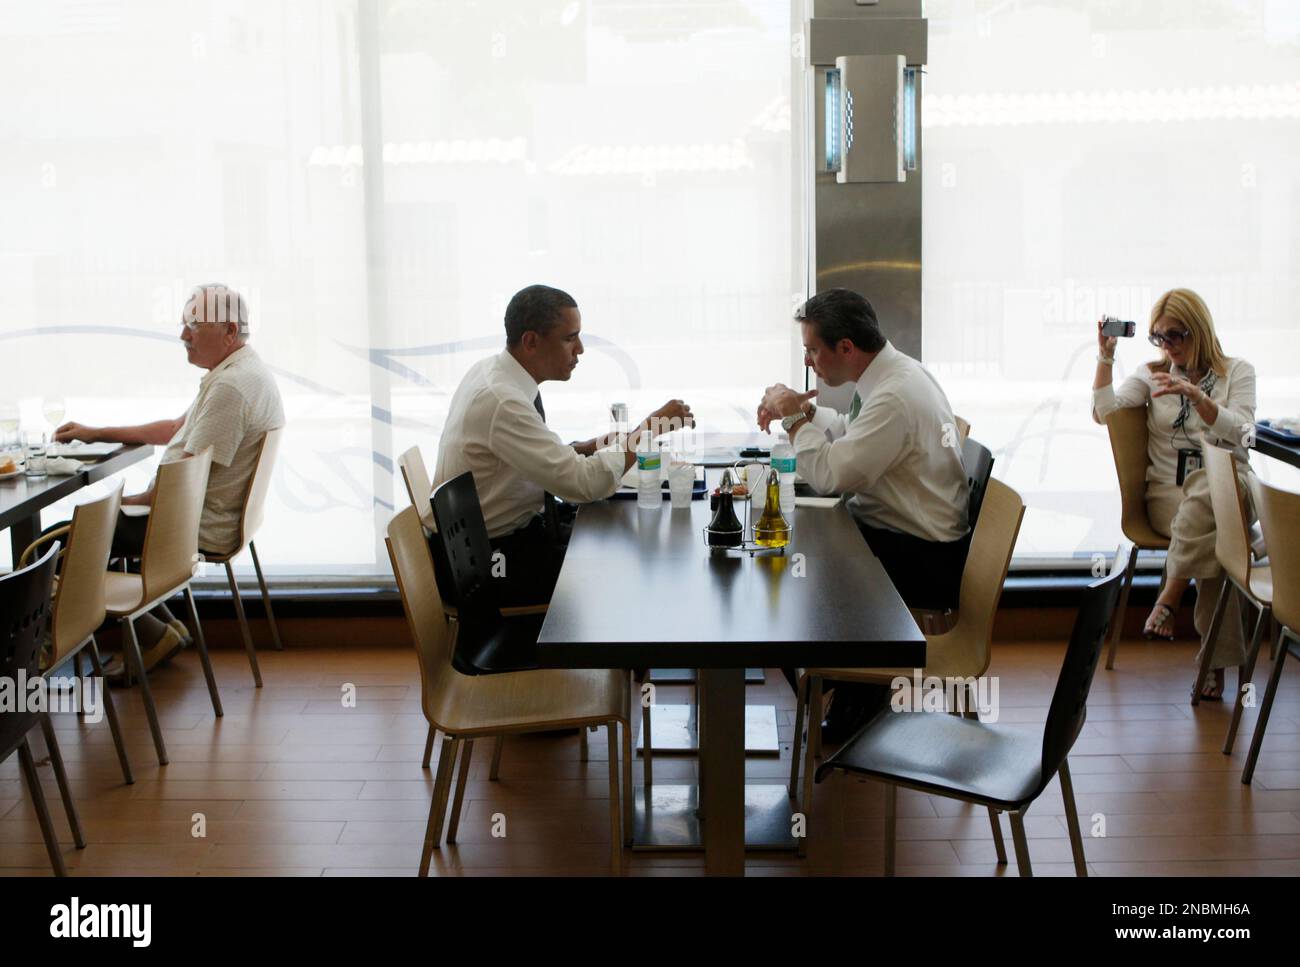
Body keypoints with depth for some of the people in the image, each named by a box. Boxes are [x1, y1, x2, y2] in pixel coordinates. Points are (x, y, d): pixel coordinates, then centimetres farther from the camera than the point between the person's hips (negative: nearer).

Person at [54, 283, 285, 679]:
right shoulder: (241, 372, 12)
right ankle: (167, 627, 19)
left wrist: (133, 500, -9)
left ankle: (155, 637, 6)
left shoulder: (231, 386, -23)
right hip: (204, 515, 11)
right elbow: (175, 428, 22)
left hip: (201, 528, -11)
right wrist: (97, 433, 20)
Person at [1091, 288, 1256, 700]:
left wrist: (1194, 394, -20)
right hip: (1169, 493, 1)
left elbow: (1238, 431, -6)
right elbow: (1104, 411, 1)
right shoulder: (1152, 374, 16)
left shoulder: (1238, 372, 11)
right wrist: (1105, 358, -9)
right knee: (1215, 537, -34)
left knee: (1206, 492, -41)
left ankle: (1168, 599, -30)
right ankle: (1217, 660, -29)